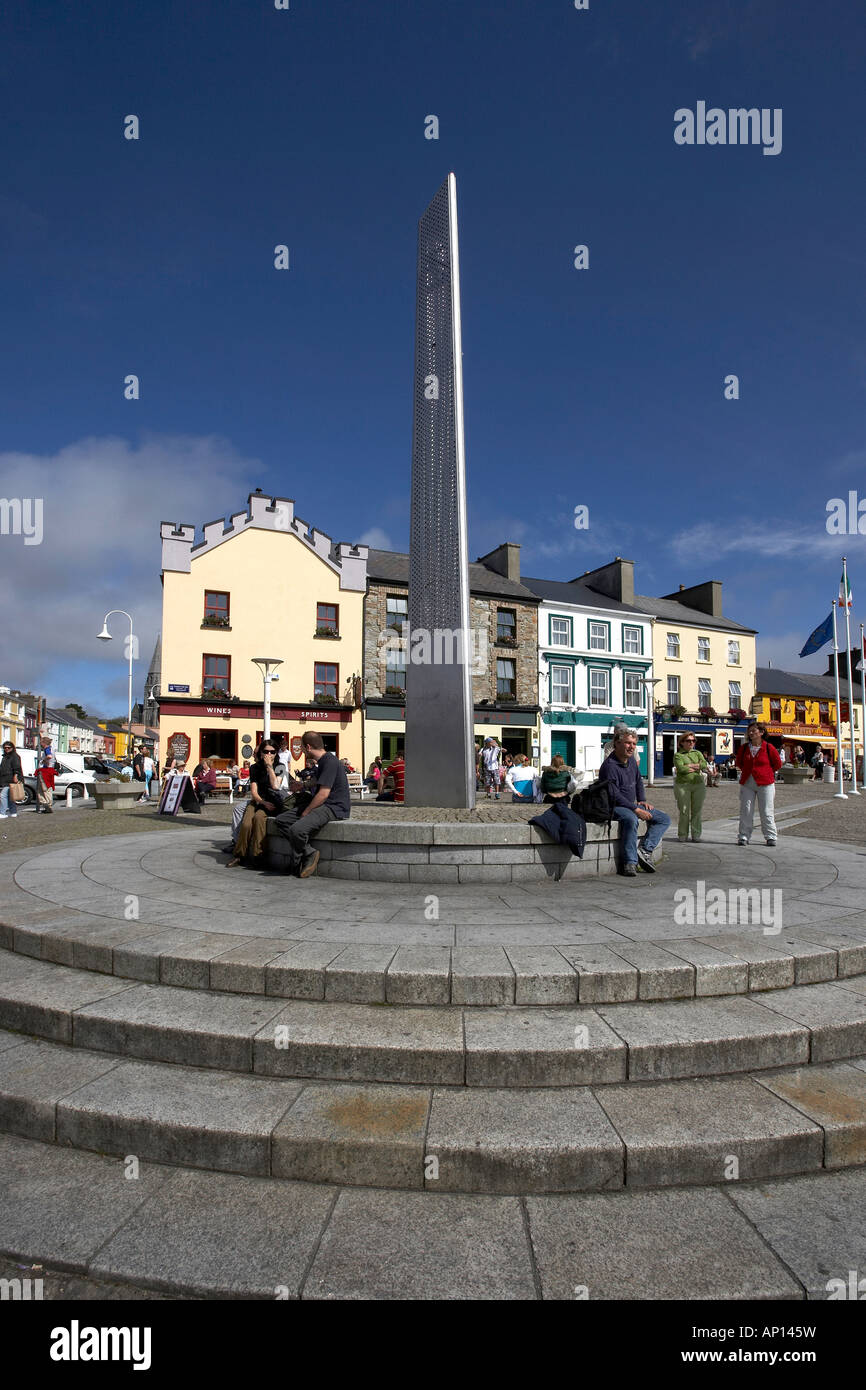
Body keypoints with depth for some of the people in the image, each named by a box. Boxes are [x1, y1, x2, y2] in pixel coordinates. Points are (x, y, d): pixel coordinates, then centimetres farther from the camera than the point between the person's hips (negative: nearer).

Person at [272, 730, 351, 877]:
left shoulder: (330, 761, -16)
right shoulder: (320, 762, 17)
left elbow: (323, 794, -21)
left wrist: (305, 812, -13)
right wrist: (302, 785, 49)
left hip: (334, 808, -11)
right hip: (320, 805, 11)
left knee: (297, 829, -30)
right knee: (280, 820, 2)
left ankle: (296, 864, -3)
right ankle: (309, 853, -6)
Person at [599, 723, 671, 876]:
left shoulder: (631, 760, 8)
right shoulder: (610, 766, -20)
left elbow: (638, 780, 24)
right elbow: (615, 796, -24)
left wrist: (642, 800, 11)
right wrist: (636, 809, -25)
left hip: (632, 805, 9)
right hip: (615, 807, -9)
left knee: (664, 819, 2)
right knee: (631, 819, -40)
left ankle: (645, 850, -13)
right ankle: (630, 862, -32)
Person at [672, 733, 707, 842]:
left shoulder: (697, 753, 16)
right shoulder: (678, 755, 3)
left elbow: (704, 764, -2)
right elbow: (681, 768, -13)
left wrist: (690, 765, -10)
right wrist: (697, 767, -3)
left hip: (698, 785, 3)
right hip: (683, 785, -3)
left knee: (697, 811, 3)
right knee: (684, 811, -4)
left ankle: (696, 835, 12)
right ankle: (682, 836, 5)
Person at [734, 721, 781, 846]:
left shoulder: (769, 748, -6)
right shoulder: (743, 748, 3)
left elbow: (777, 764, 8)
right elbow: (739, 763, 22)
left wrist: (765, 773, 13)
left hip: (765, 783, -3)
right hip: (747, 783, 3)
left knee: (766, 811, 1)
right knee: (745, 811, 4)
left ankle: (771, 837, 12)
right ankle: (743, 836, 11)